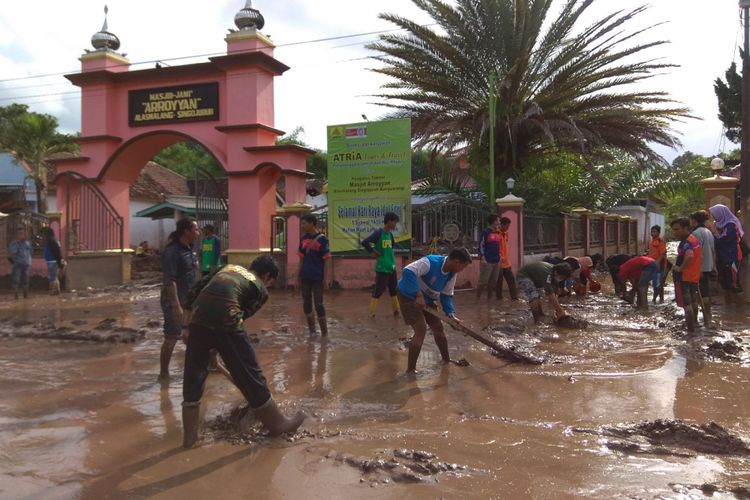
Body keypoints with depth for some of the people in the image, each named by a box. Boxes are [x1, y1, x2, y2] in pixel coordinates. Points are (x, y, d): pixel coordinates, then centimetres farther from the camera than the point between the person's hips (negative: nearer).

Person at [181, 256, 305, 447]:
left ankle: (189, 436, 24)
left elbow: (196, 289, 20)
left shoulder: (229, 267, 28)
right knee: (250, 375, 9)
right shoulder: (260, 289, 15)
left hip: (199, 321, 4)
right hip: (226, 323, -4)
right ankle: (278, 424, 25)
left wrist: (188, 312, 21)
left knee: (193, 377, 18)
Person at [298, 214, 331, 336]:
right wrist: (298, 276, 10)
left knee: (318, 304, -2)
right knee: (306, 304, 8)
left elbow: (325, 260, -7)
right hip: (305, 277, 5)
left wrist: (325, 278, -9)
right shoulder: (303, 239, 7)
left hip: (317, 277, -5)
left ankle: (324, 333, 10)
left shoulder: (322, 239, -8)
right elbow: (302, 259, 12)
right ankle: (312, 332, 20)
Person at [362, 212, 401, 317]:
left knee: (393, 290, 15)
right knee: (378, 290, -3)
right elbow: (365, 242, -23)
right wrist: (373, 252, -14)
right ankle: (372, 313, 6)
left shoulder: (390, 234, 9)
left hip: (392, 267, 8)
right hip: (382, 268, -8)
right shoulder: (378, 233, -14)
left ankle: (396, 311, 25)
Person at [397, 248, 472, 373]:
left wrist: (451, 314, -11)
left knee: (438, 327, 13)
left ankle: (446, 359, 34)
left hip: (427, 299, 8)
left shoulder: (452, 274, -6)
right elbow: (408, 272, -43)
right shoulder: (430, 262, -32)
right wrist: (419, 295, -44)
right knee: (421, 329, -17)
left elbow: (446, 295, 3)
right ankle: (410, 369, -7)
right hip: (409, 296, -8)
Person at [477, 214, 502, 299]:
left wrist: (500, 256, 16)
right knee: (483, 281, -4)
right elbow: (481, 246, -12)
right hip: (487, 262, -7)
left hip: (496, 261, 7)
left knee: (493, 282, 11)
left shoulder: (498, 233, 12)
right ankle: (478, 298, 5)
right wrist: (482, 259, -17)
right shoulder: (486, 233, -10)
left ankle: (489, 298, 20)